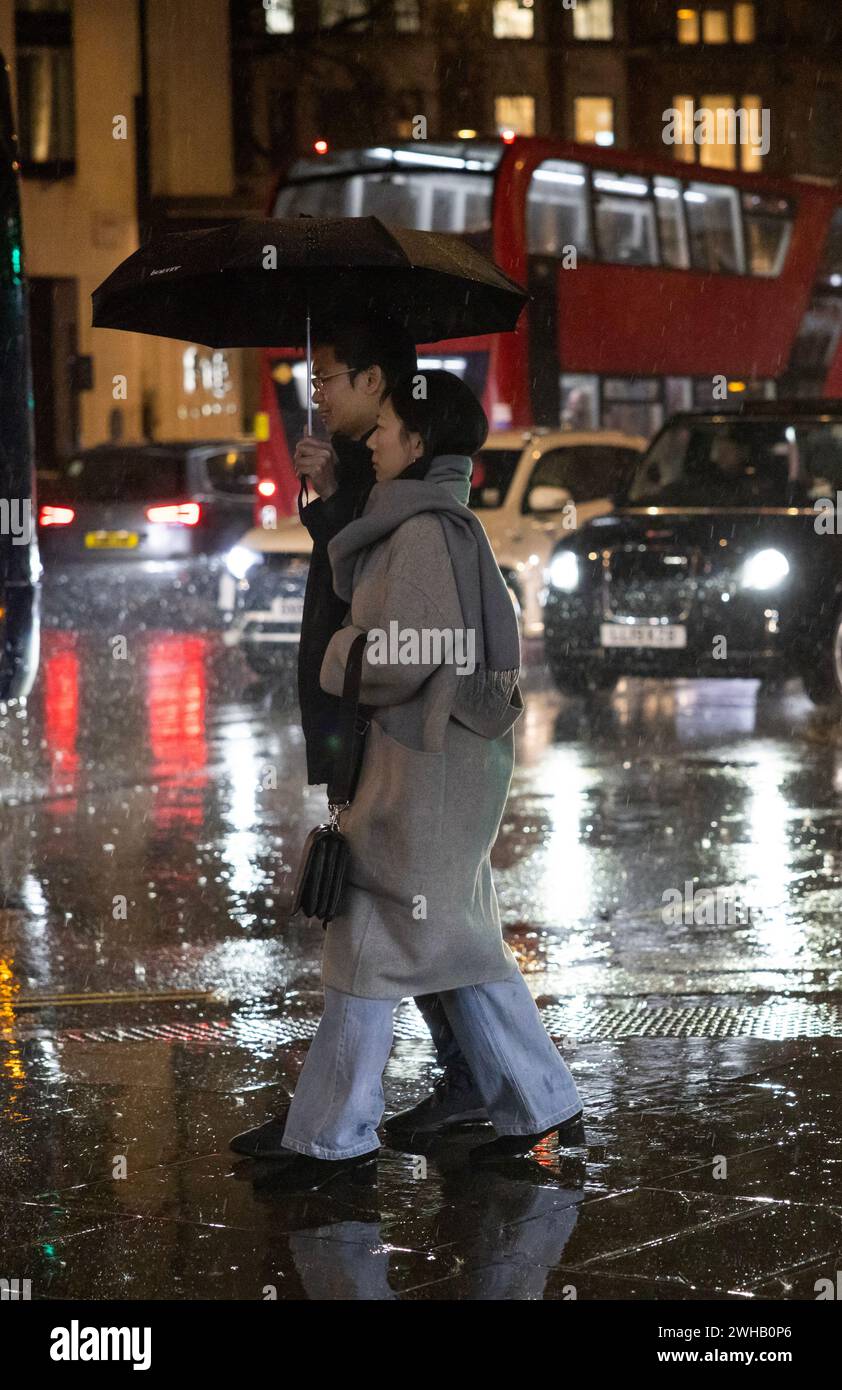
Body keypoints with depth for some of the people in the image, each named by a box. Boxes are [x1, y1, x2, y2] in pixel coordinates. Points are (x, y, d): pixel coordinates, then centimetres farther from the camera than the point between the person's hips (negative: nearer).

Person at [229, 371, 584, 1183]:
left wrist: (334, 660, -4)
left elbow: (401, 657, -22)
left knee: (371, 936, -3)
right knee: (457, 939, 13)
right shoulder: (442, 524, 14)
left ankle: (331, 1131, 5)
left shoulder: (425, 532, -16)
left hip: (427, 760, -10)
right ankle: (536, 1103, 16)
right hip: (440, 753, 10)